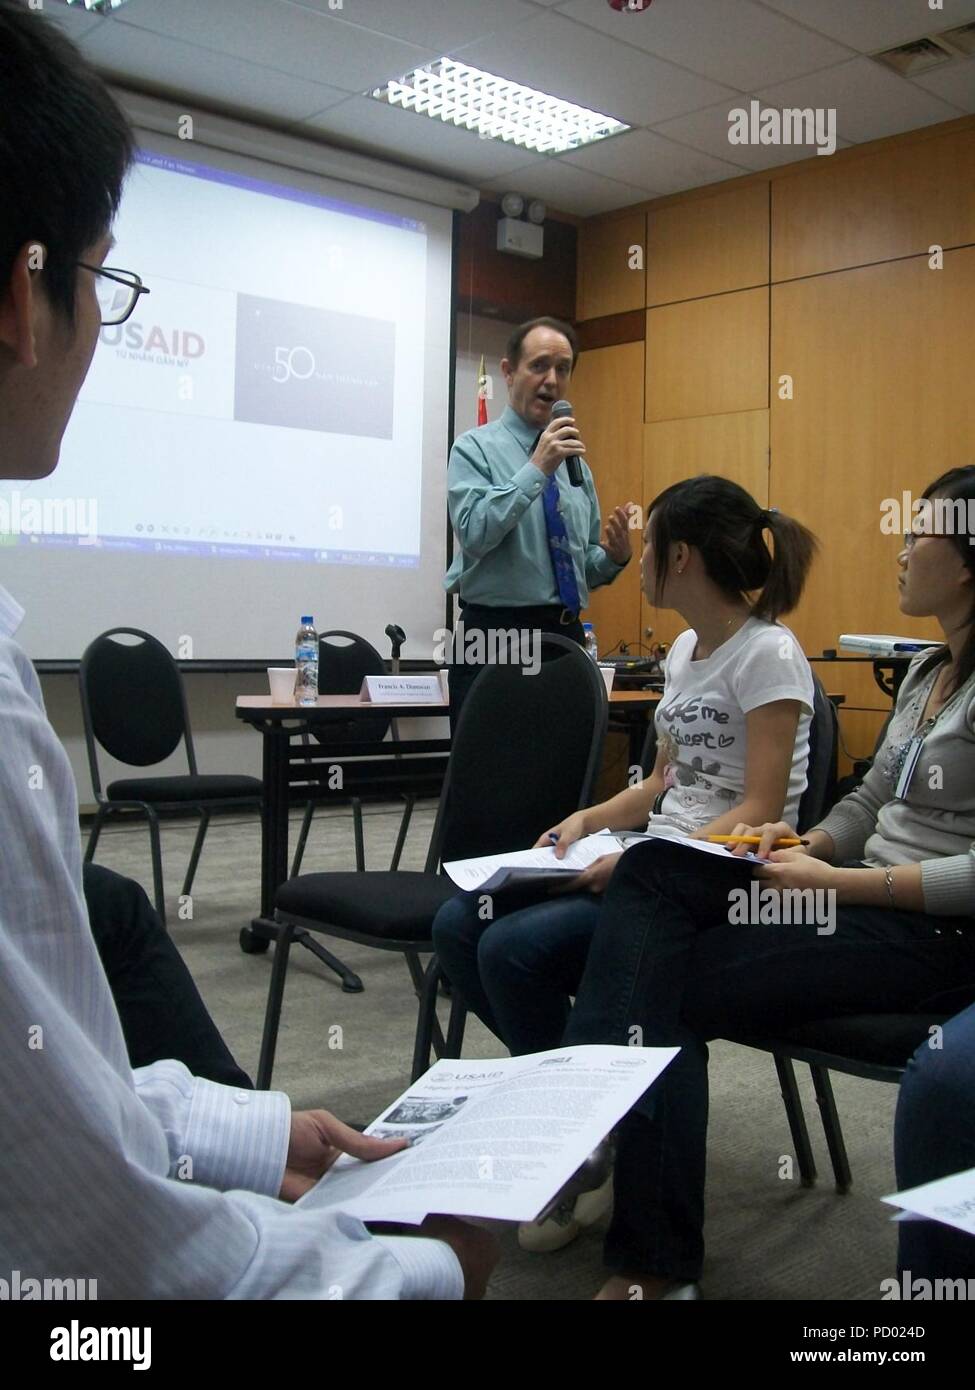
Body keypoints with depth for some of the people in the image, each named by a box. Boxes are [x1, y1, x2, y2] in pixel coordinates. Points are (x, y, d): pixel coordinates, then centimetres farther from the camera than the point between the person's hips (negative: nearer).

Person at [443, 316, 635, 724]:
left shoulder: (576, 464, 15)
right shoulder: (475, 448, -2)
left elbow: (586, 567, 17)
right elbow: (473, 533, -19)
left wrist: (614, 556, -4)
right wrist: (537, 469, -22)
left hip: (566, 638, 6)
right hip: (496, 637, -5)